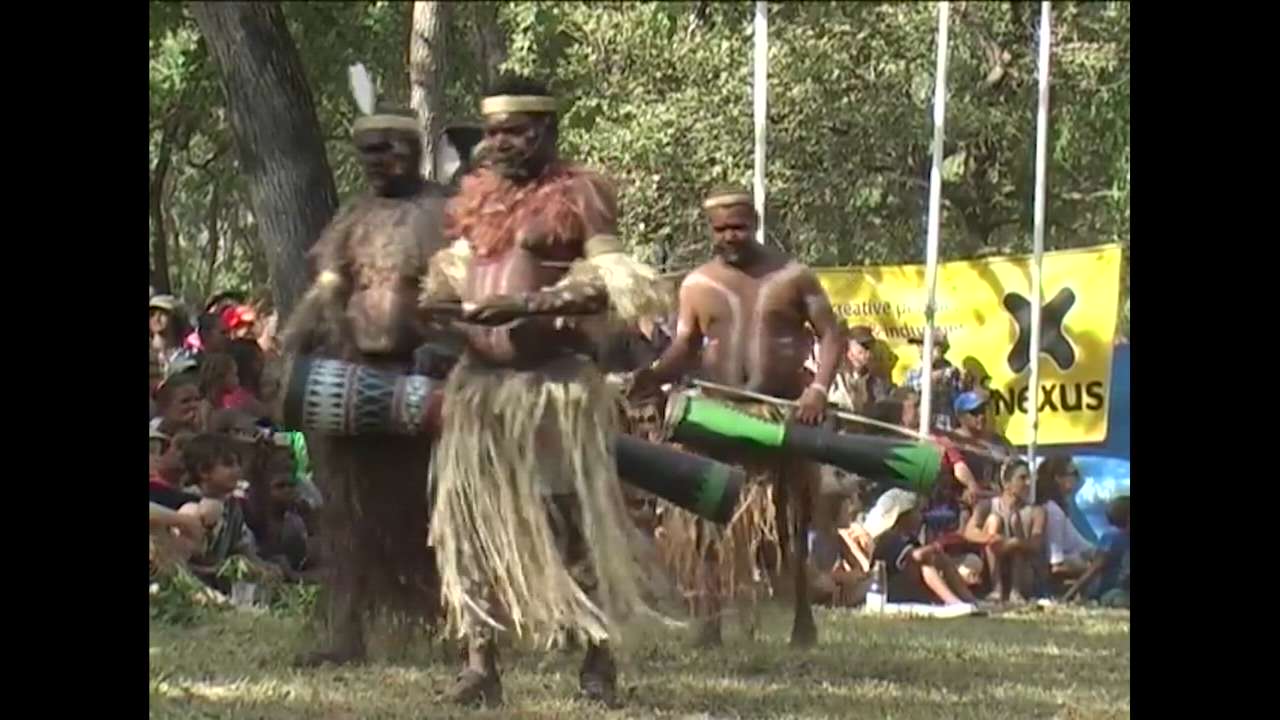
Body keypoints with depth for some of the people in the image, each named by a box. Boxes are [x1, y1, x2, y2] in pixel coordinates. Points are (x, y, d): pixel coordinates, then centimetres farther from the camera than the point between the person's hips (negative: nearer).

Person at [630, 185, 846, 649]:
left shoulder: (792, 277, 4)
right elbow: (684, 347, 7)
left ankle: (802, 620, 13)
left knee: (789, 524, 4)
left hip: (784, 414, -1)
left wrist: (819, 389, -13)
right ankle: (710, 622, -4)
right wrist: (656, 375, -15)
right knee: (710, 523, -5)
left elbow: (831, 334, 3)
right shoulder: (697, 285, 8)